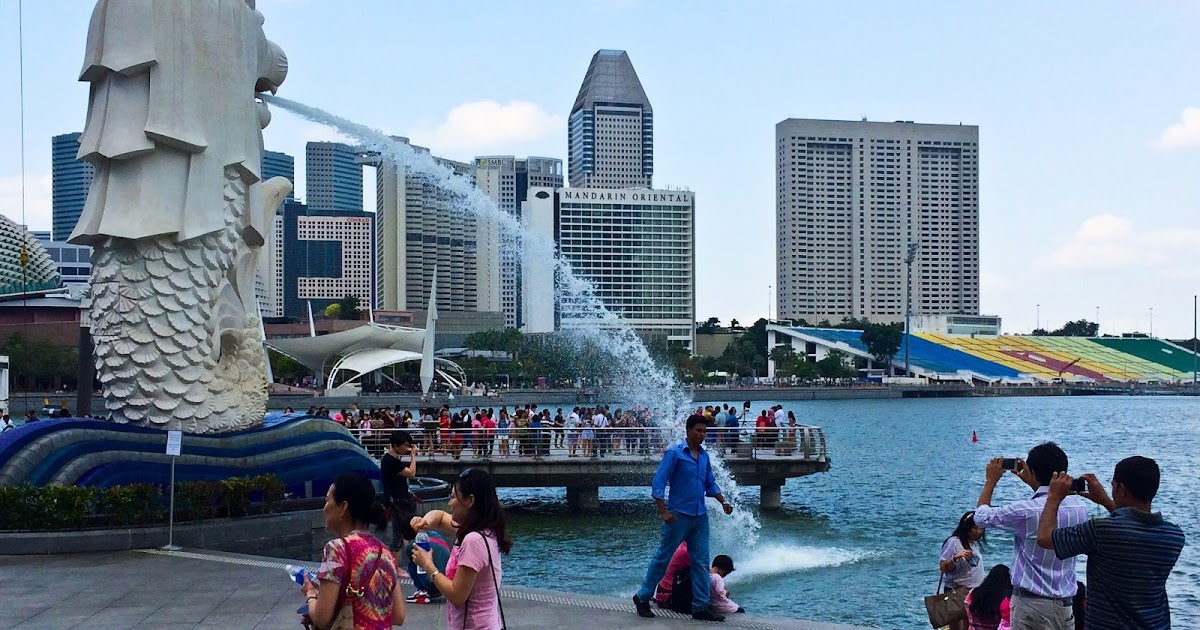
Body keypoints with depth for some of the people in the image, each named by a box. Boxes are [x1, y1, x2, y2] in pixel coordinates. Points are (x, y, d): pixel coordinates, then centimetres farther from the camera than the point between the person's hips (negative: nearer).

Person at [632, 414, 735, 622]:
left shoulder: (704, 456, 12)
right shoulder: (674, 453, -9)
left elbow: (710, 484, 21)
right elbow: (658, 483, -12)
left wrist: (723, 501, 5)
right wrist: (663, 512, -19)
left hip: (700, 517, 6)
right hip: (678, 516, -6)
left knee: (701, 562, 4)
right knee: (662, 558, 2)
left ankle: (700, 607, 8)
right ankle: (643, 597, 14)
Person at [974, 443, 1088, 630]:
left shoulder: (1025, 511, -15)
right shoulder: (1079, 507, 1)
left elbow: (981, 516, 3)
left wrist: (991, 481, 15)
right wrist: (1032, 483, 35)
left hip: (1031, 603, -6)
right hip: (1065, 604, 6)